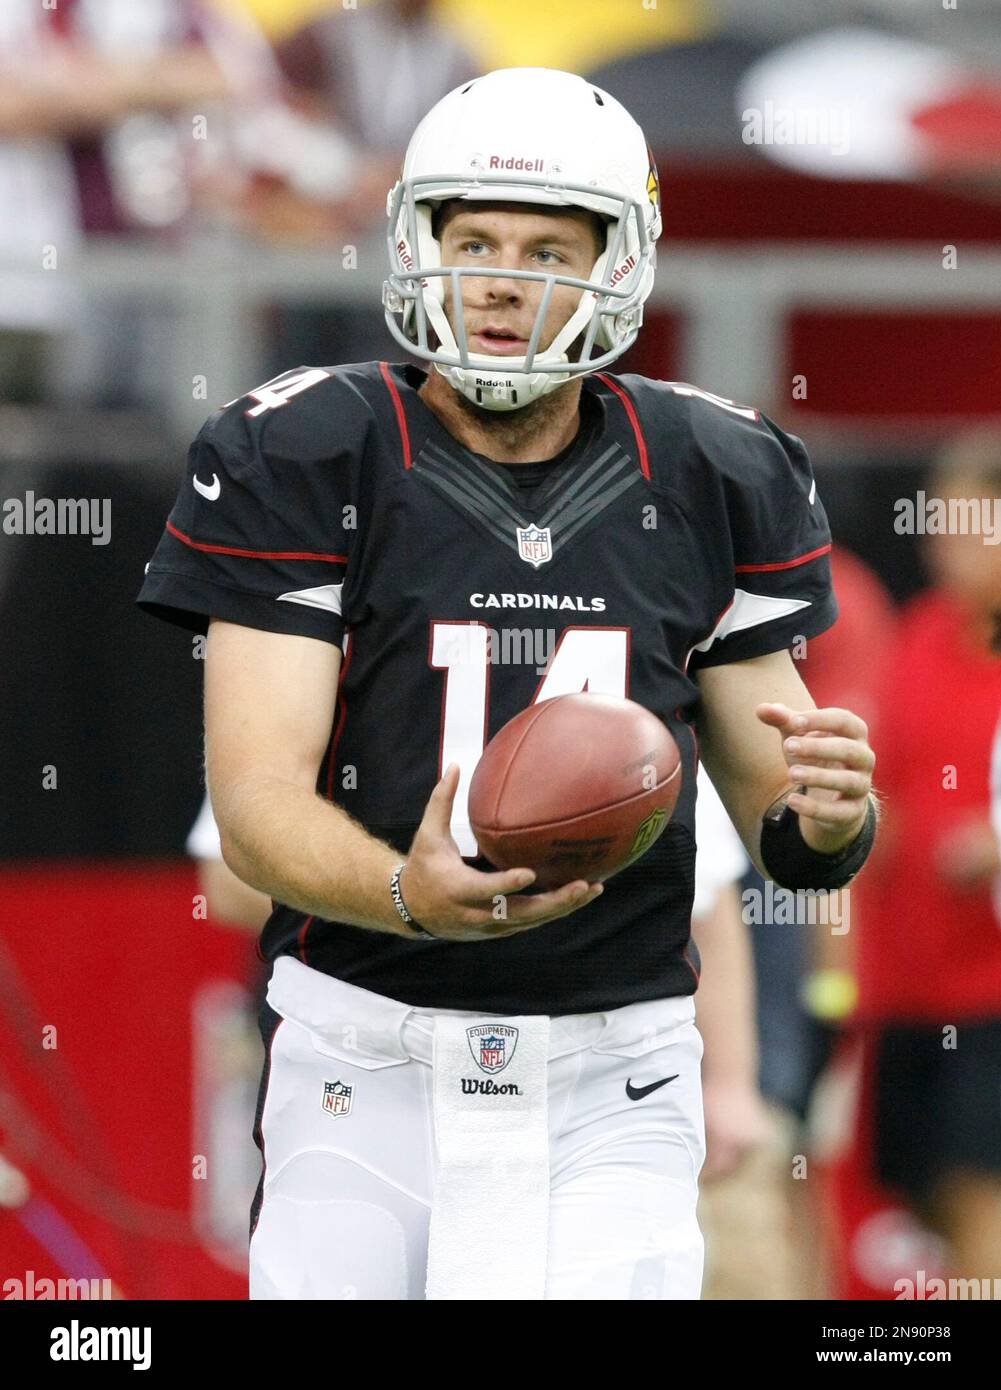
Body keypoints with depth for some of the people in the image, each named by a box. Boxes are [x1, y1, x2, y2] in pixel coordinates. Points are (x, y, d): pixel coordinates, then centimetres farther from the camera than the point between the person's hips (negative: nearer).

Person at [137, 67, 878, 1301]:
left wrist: (827, 813, -14)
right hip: (368, 1060, -1)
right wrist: (412, 895, -32)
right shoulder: (306, 460, -4)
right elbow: (257, 804, -12)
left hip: (607, 1089, 1)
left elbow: (776, 825, 11)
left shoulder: (707, 482, 5)